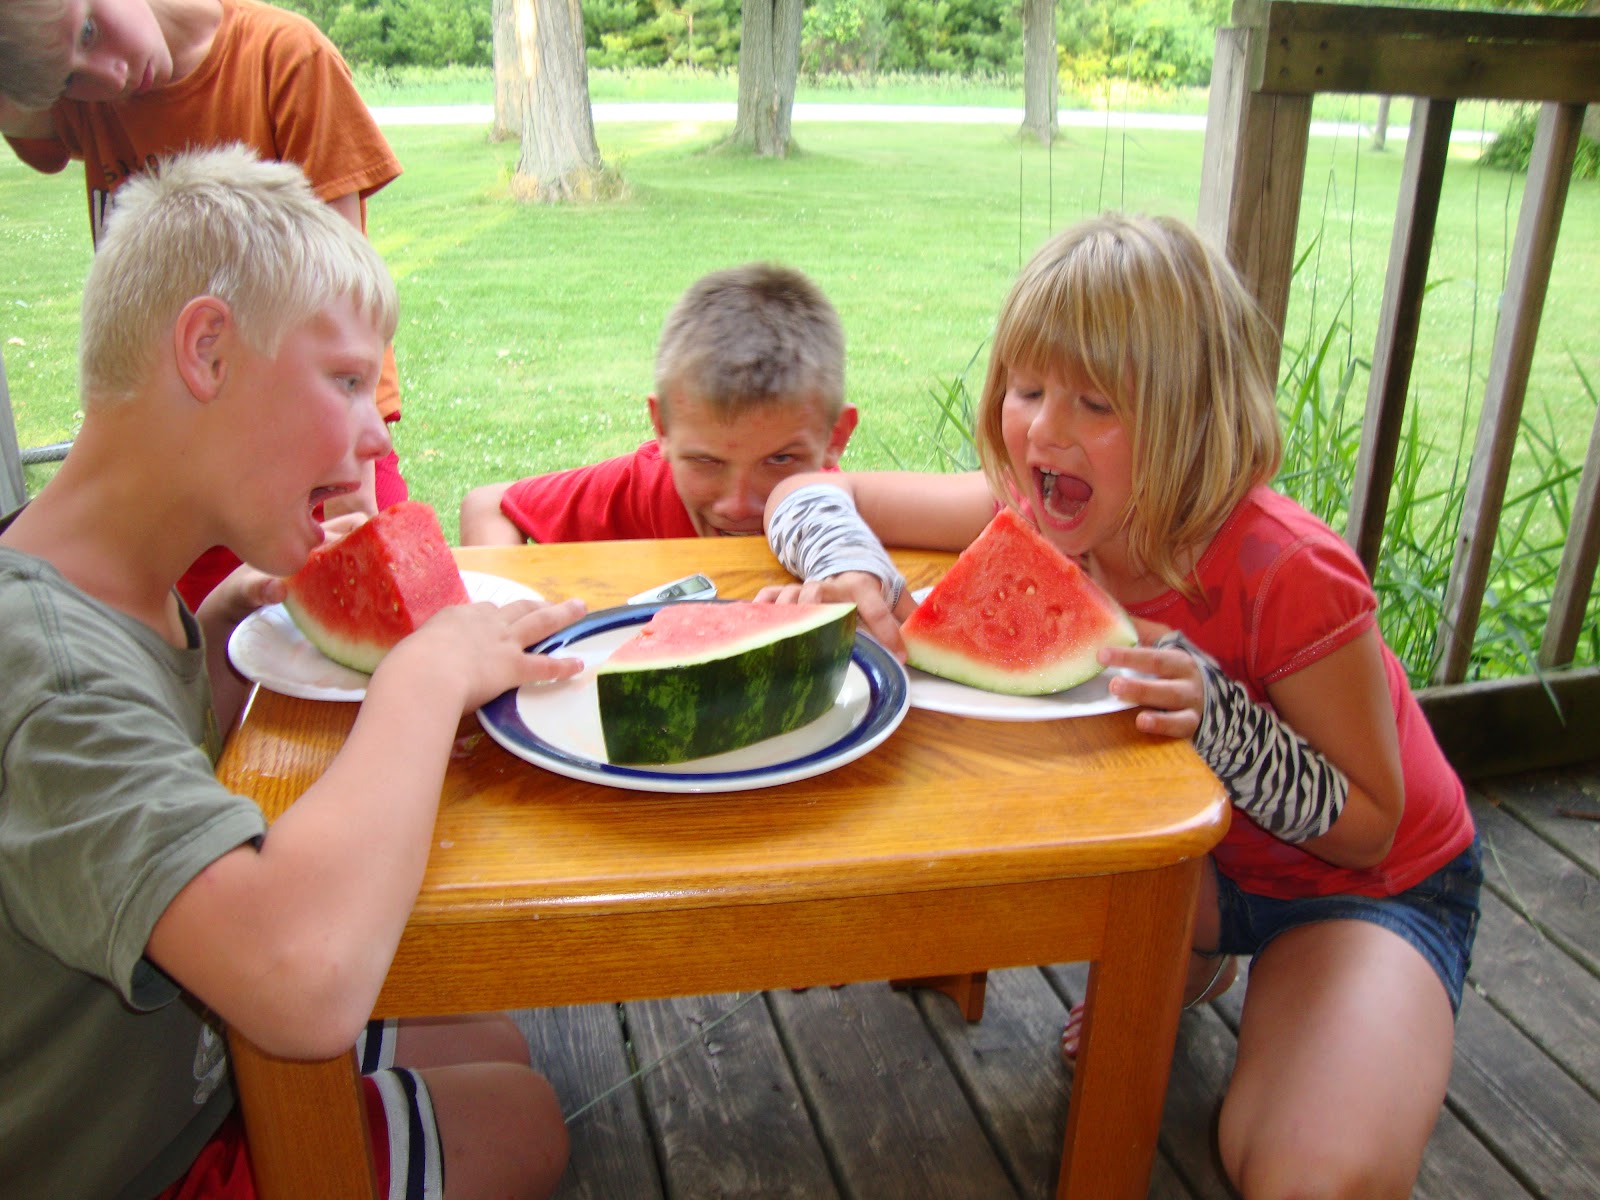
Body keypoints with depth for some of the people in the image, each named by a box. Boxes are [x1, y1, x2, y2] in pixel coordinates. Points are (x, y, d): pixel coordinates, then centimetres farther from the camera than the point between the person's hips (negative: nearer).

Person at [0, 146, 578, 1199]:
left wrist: (231, 620, -6)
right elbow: (306, 980, -51)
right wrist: (429, 673, -35)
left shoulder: (114, 591, -7)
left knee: (494, 1042, 18)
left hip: (180, 1066, 8)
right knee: (521, 1115, 6)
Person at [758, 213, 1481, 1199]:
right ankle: (1181, 973, 7)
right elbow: (809, 489, -13)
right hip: (1189, 862, 5)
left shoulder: (1288, 577, -33)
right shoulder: (1039, 517, -18)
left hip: (1369, 887, -4)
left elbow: (1369, 826, -22)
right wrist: (851, 570, -37)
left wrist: (1215, 713, -40)